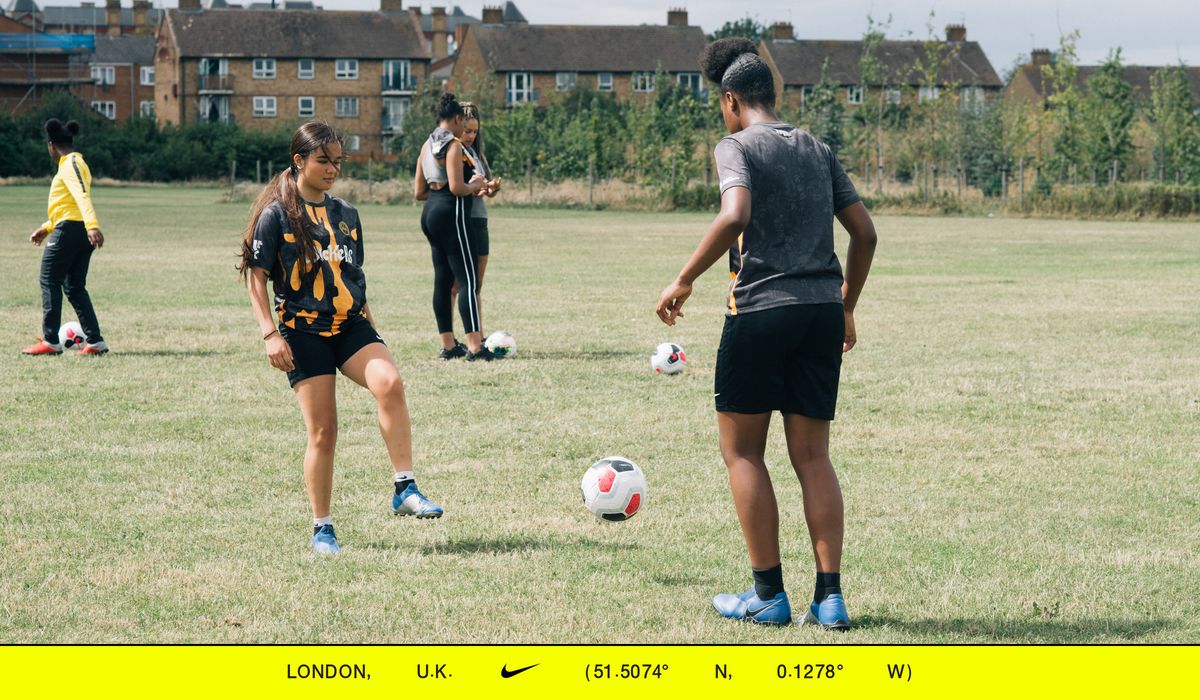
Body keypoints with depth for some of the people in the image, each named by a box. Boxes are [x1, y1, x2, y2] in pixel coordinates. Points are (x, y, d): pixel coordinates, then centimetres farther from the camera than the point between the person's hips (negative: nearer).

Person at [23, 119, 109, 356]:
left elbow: (82, 196, -24)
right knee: (75, 287, 10)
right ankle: (95, 341, 2)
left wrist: (92, 225, -36)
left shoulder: (70, 164, -8)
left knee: (49, 282, -3)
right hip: (83, 231, 9)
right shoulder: (77, 164, 22)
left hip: (69, 229, -9)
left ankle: (51, 341, -5)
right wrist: (46, 228, 32)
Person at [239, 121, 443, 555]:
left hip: (350, 324, 4)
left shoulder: (346, 215, 13)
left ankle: (405, 489, -22)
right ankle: (322, 528, 10)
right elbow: (256, 276, -4)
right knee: (322, 431, -4)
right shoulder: (278, 214, -3)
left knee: (389, 384, -25)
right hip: (303, 331, -4)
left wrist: (370, 329, 22)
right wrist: (270, 334, -12)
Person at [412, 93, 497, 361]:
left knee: (443, 280, 11)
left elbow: (419, 192, 18)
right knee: (467, 281, -10)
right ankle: (474, 347, -15)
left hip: (431, 215, 9)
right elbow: (456, 187, -21)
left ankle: (448, 345, 13)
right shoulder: (454, 145, -10)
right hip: (451, 214, -9)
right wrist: (474, 186, 0)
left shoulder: (428, 145, 16)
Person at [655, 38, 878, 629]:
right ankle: (829, 596, 1)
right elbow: (864, 232, 14)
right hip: (823, 309, 6)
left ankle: (769, 595, 5)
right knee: (812, 457, 9)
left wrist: (684, 281, -14)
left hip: (761, 309, -5)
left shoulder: (737, 146, -3)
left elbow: (735, 215, -21)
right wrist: (847, 307, 24)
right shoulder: (818, 151, 15)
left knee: (742, 450, 7)